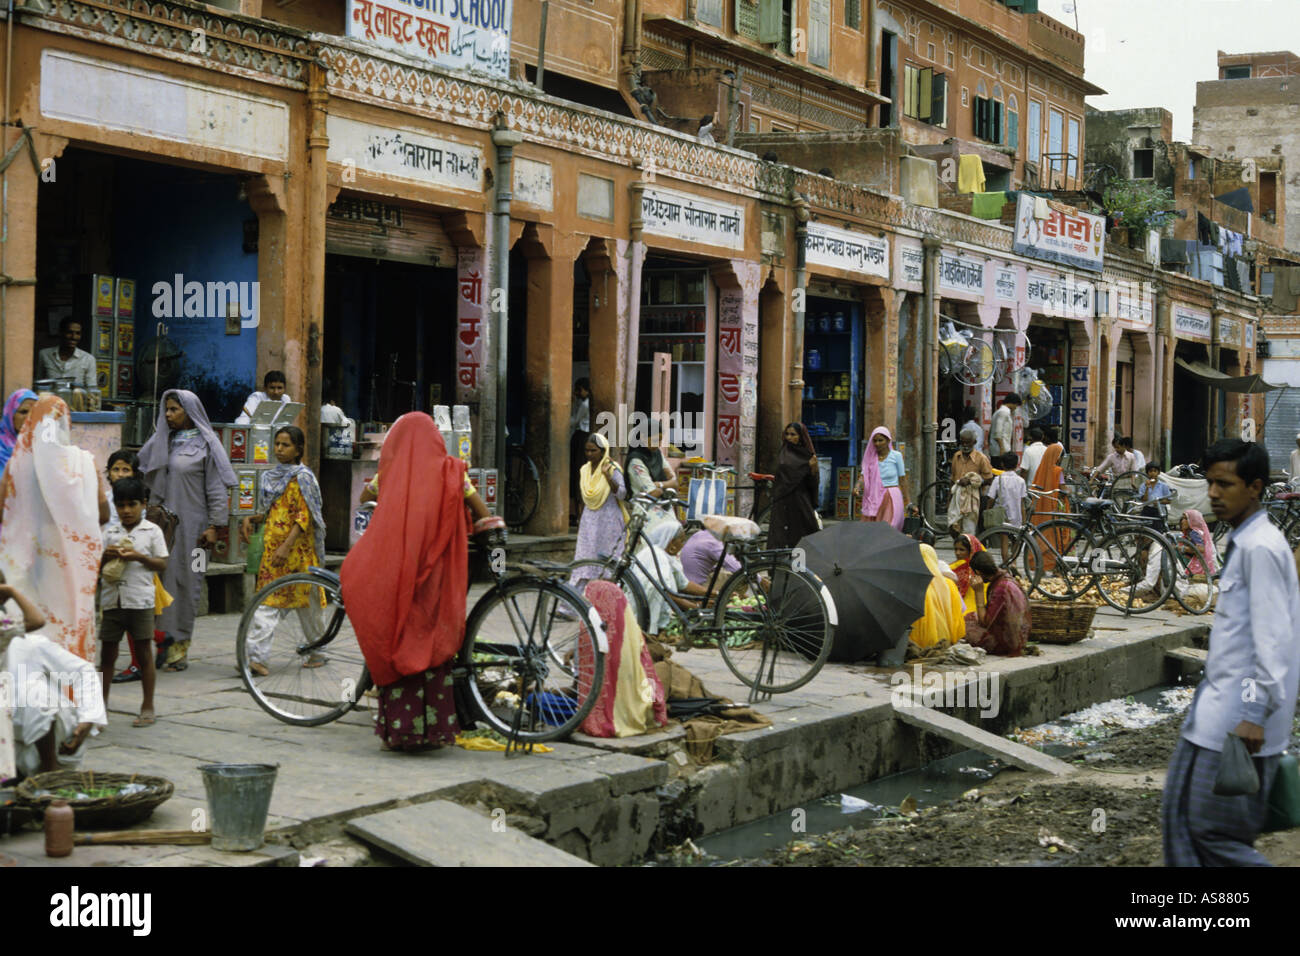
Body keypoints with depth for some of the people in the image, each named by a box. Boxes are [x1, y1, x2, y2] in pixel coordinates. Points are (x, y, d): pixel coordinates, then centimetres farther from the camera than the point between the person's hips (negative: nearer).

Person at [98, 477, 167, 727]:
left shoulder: (152, 531, 1)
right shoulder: (109, 532, 10)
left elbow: (162, 565, 0)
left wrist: (139, 557, -15)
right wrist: (105, 555, -8)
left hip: (140, 600, -3)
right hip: (112, 599, 3)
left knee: (143, 651, 1)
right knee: (107, 651, 8)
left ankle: (148, 707, 8)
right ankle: (101, 703, 17)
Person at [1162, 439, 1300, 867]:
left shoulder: (1261, 549, -16)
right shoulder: (1241, 543, 14)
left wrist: (1256, 714, -23)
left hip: (1238, 721, -10)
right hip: (1216, 710, 10)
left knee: (1212, 828, -6)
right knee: (1180, 811, 12)